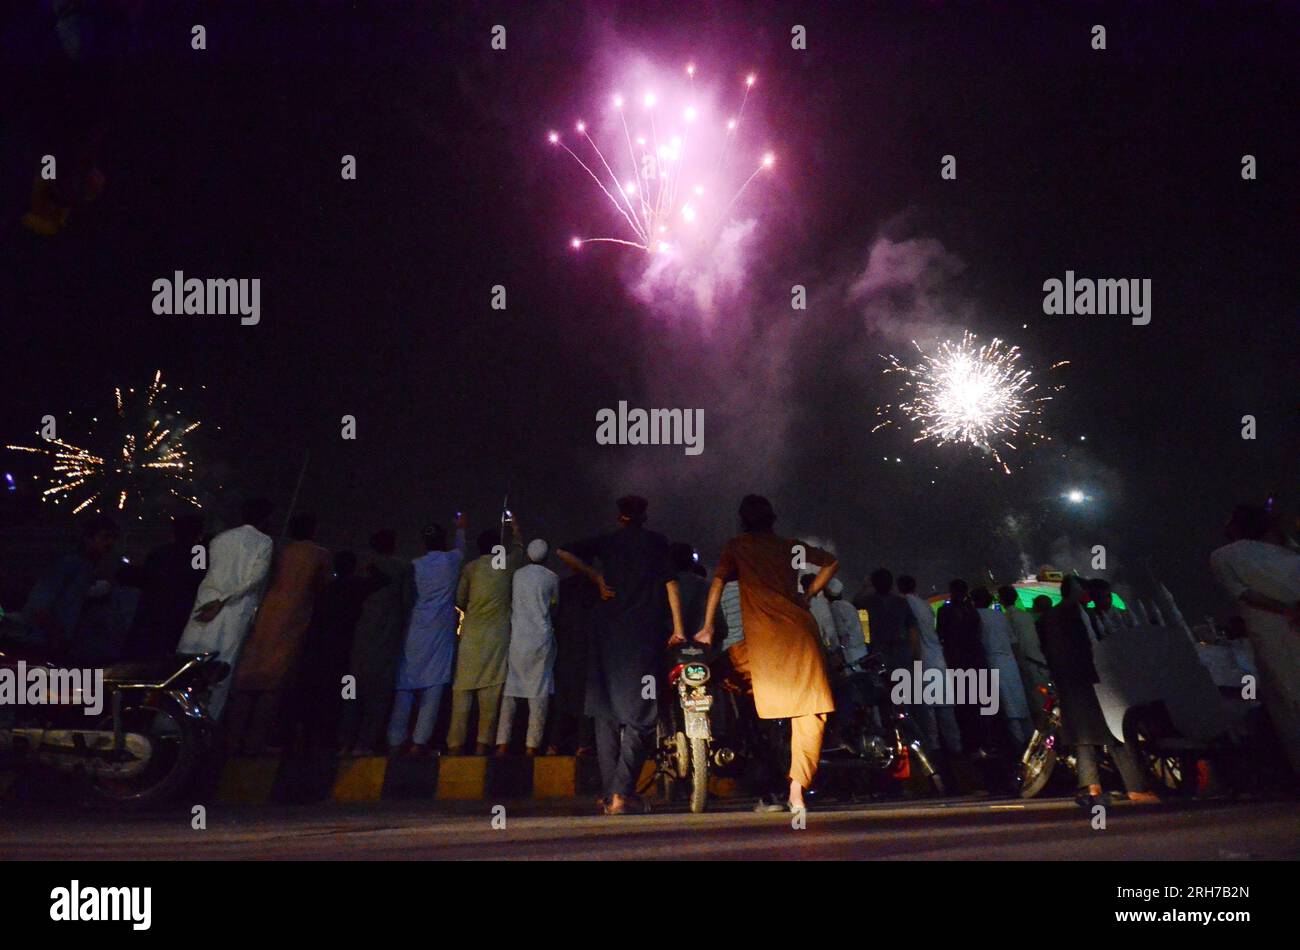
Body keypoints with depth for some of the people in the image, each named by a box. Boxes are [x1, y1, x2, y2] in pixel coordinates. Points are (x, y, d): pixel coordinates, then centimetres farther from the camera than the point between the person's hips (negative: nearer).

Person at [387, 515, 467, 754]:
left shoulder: (415, 565, 6)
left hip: (414, 633, 2)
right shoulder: (452, 561, 5)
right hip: (440, 634, -2)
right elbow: (461, 548, 28)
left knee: (404, 688, 3)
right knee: (432, 688, -2)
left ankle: (395, 741, 1)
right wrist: (460, 528, 46)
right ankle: (420, 741, -8)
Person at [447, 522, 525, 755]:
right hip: (498, 635, -1)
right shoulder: (507, 564, 7)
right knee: (491, 688, -2)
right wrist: (516, 532, 47)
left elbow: (460, 600, 7)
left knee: (463, 688, 0)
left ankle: (455, 743, -5)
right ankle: (483, 742, -7)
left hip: (472, 634, 1)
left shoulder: (470, 568, 6)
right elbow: (518, 550, 29)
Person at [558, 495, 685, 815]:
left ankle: (609, 793, 6)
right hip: (646, 632, -2)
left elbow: (565, 553, 0)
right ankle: (621, 793, -13)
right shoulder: (657, 542, 7)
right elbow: (670, 584, -1)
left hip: (609, 631, 2)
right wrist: (677, 628, -2)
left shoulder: (606, 541, 10)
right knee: (639, 712, -2)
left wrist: (597, 579, 6)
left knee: (607, 711, 9)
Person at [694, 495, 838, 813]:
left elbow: (718, 583, 8)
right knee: (810, 713, 2)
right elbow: (831, 562, 27)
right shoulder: (791, 546, 20)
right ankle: (797, 790, -8)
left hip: (764, 637, -2)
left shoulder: (737, 546, 13)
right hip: (800, 630, 2)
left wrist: (707, 628, 12)